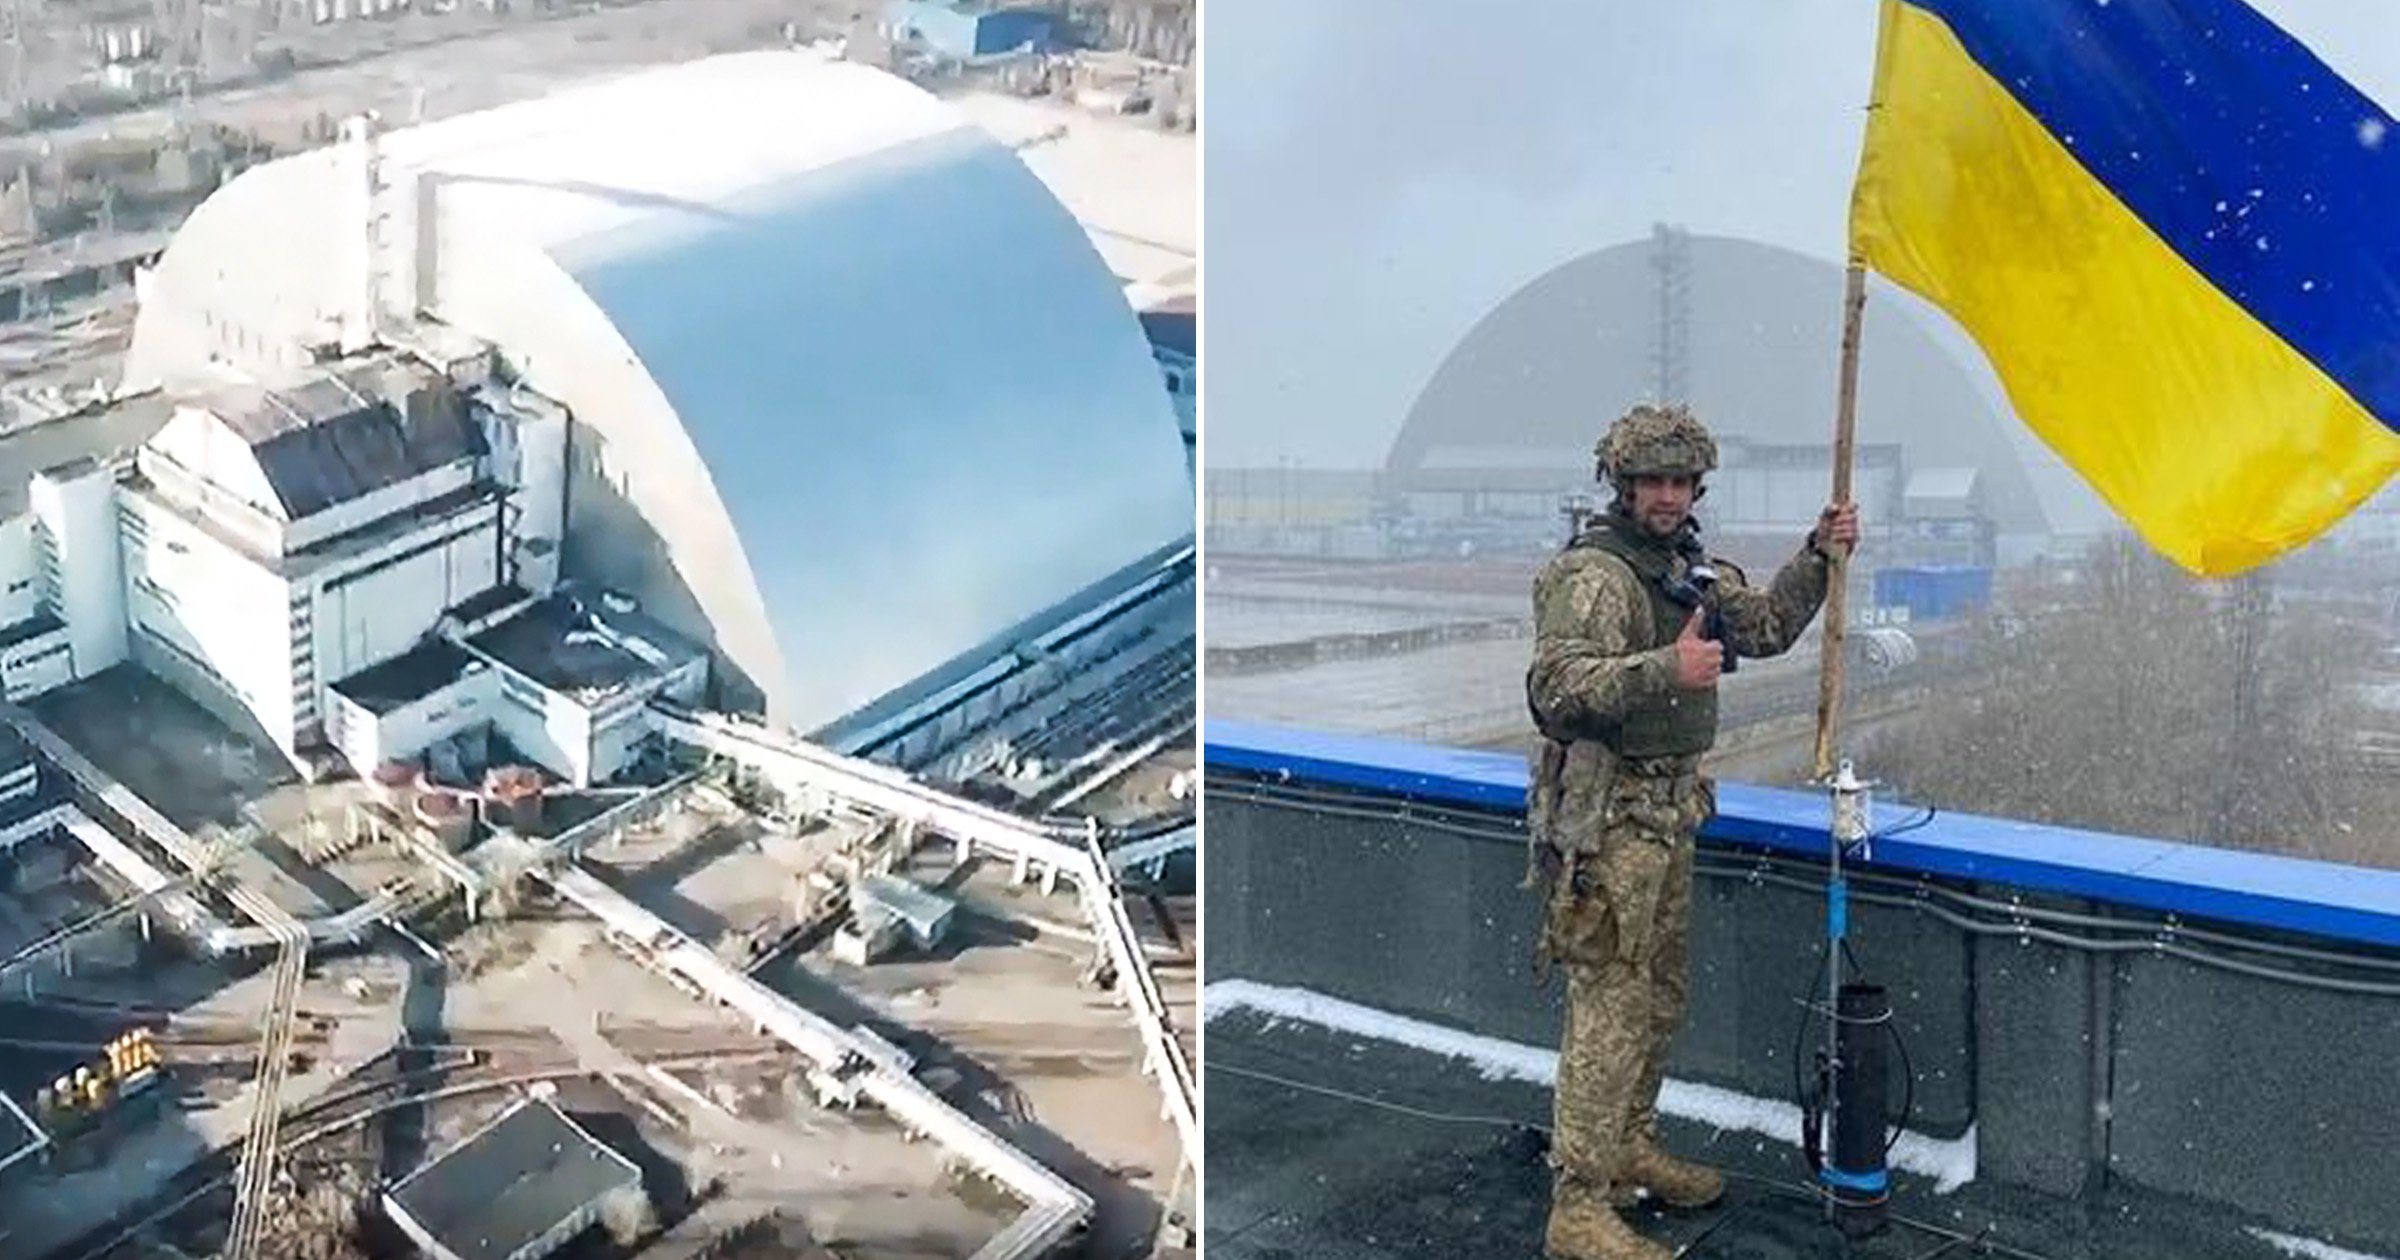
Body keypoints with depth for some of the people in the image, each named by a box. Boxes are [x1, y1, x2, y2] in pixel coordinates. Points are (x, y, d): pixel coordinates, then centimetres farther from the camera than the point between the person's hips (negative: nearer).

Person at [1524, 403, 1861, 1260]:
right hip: (1606, 819, -10)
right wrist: (1665, 670, -38)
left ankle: (1631, 1150, 34)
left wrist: (1818, 558, 11)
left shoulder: (1690, 566, 14)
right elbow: (1557, 685, -27)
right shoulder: (1591, 574, -16)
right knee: (1609, 1011, -11)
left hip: (1669, 812, 10)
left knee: (1658, 998, 19)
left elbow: (1765, 627, 25)